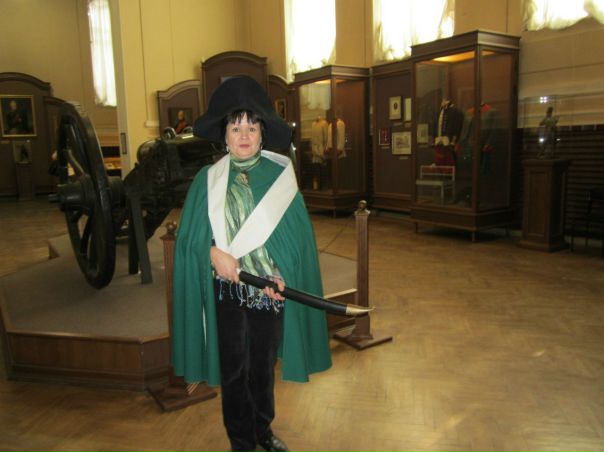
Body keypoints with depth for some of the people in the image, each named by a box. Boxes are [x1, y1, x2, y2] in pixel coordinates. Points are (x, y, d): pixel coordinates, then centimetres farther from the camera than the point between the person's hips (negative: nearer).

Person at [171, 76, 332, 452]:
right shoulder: (208, 180, 0)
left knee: (264, 363, 16)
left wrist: (282, 274, -17)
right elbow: (190, 233, -2)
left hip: (271, 287, 1)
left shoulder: (280, 177, 0)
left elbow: (296, 233, -4)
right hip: (227, 288, -1)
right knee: (235, 367, 9)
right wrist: (214, 252, -20)